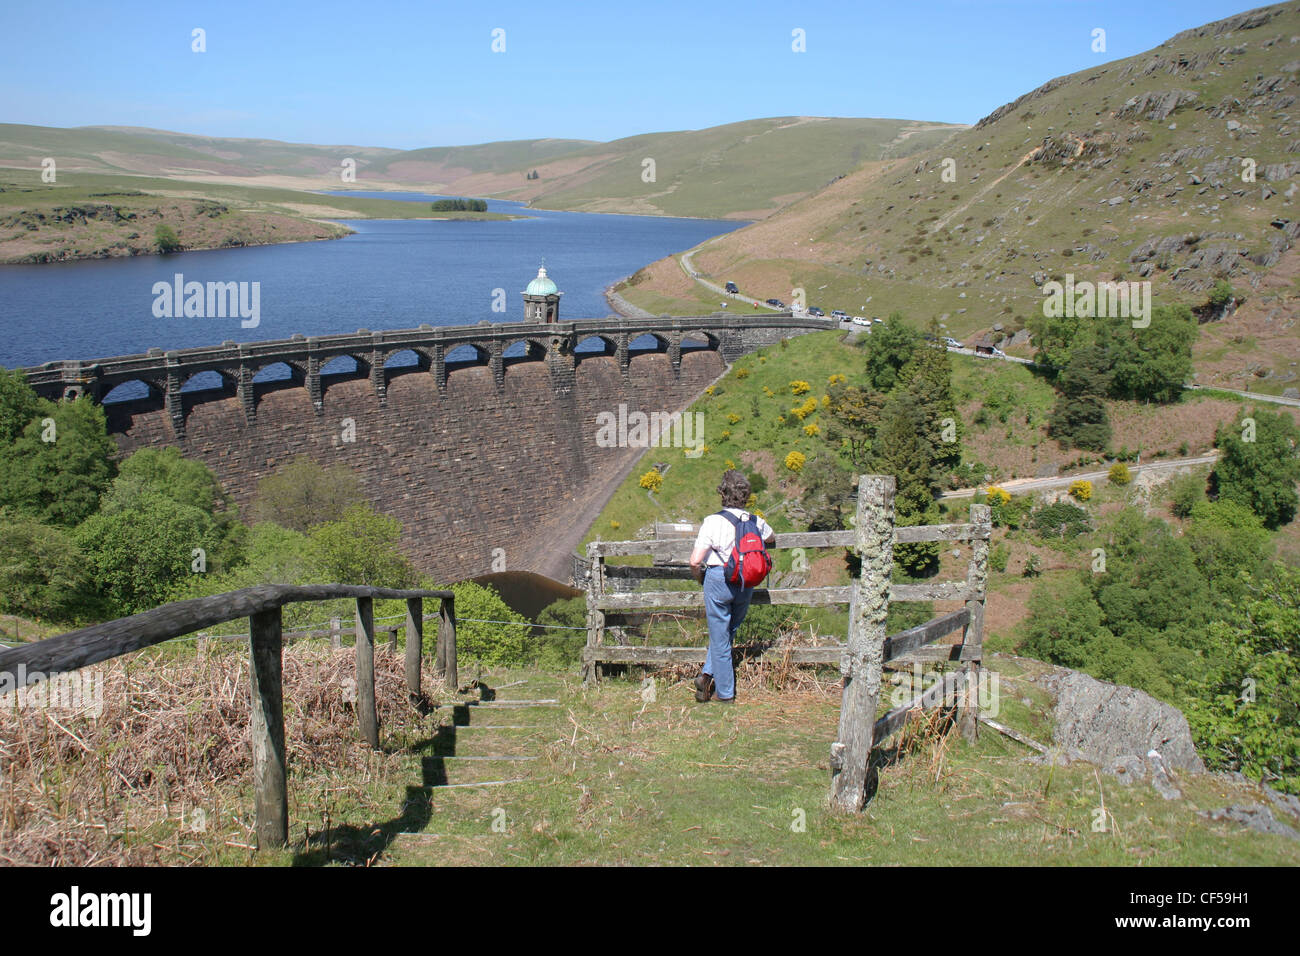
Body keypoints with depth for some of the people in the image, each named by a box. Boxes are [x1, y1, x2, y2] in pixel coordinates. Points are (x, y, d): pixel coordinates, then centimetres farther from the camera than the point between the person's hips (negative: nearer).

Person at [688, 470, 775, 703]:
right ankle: (708, 674, 10)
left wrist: (700, 577, 5)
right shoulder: (756, 522, -1)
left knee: (720, 638, 8)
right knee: (729, 631, 21)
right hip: (746, 582, 4)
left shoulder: (713, 522, -14)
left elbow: (695, 562, -16)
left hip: (718, 579, -4)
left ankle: (725, 692, 16)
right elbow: (771, 538, 24)